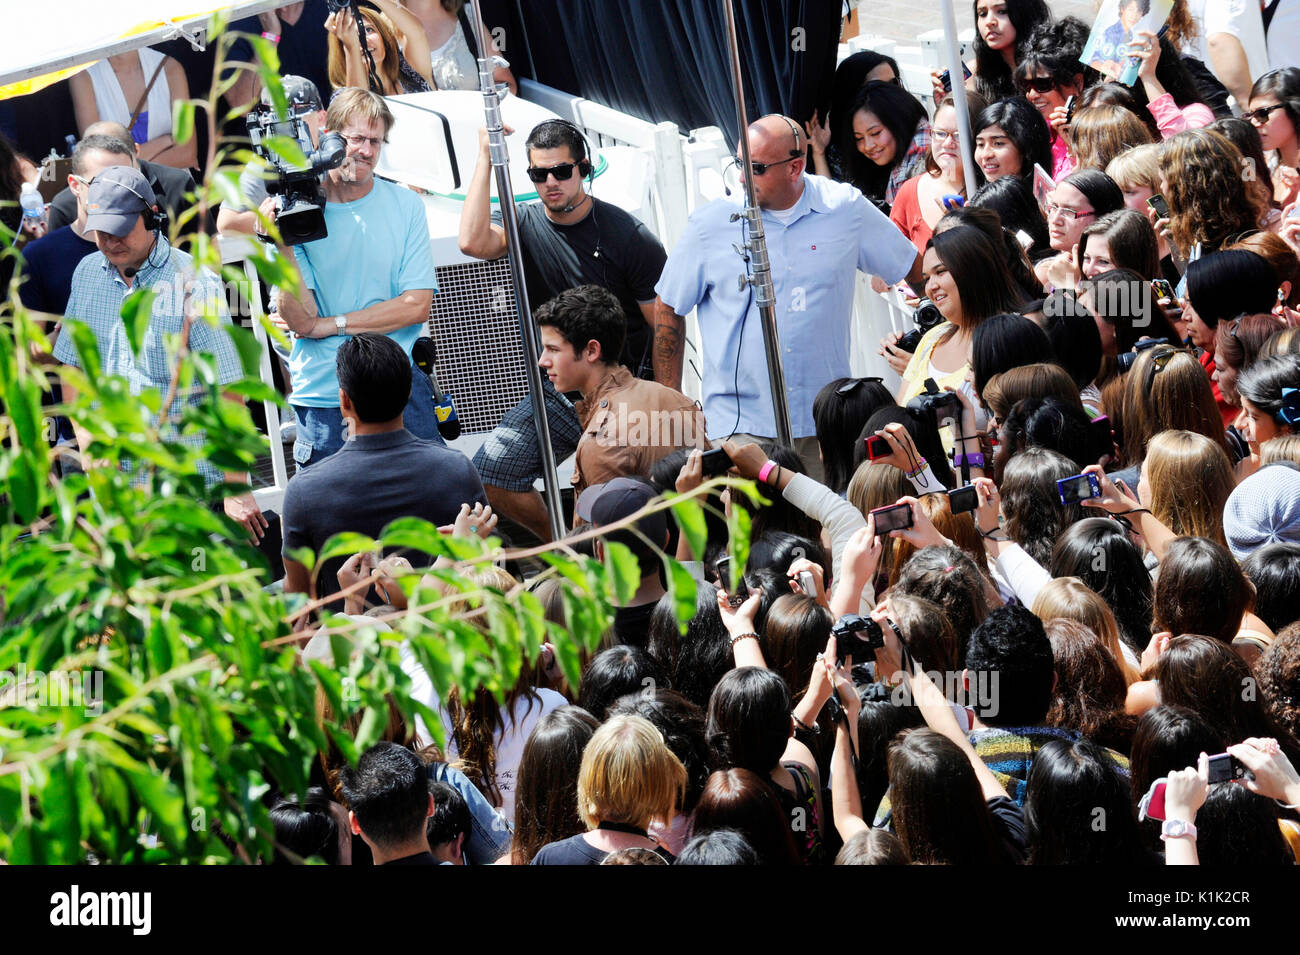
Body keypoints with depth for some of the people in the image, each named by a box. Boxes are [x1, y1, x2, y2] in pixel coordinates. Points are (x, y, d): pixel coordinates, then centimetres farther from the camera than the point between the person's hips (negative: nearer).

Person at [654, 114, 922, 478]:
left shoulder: (845, 209, 0)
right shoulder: (709, 225, -3)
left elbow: (915, 269, 12)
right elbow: (668, 311, 7)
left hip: (828, 425, 1)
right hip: (741, 427, -1)